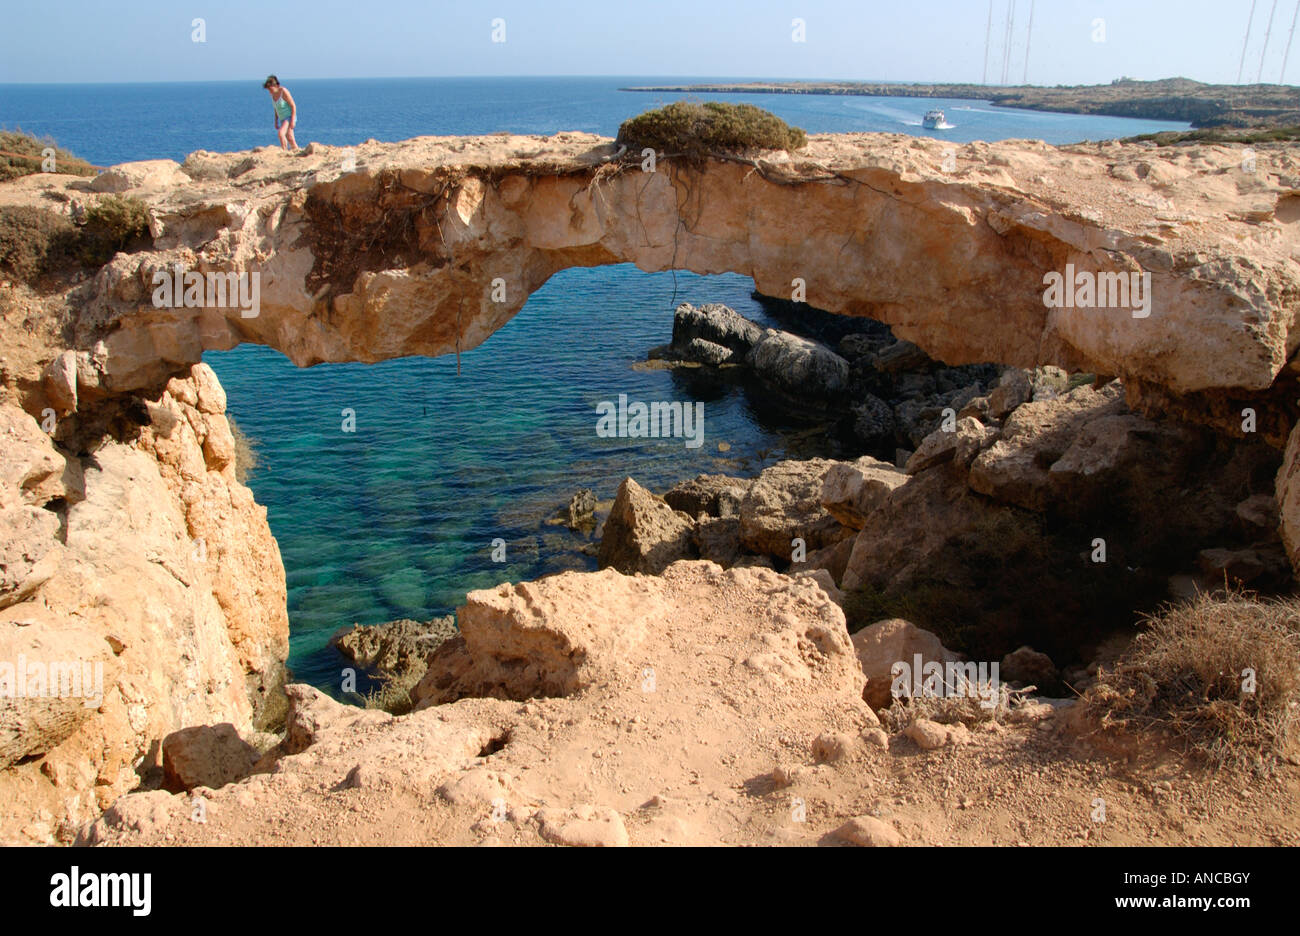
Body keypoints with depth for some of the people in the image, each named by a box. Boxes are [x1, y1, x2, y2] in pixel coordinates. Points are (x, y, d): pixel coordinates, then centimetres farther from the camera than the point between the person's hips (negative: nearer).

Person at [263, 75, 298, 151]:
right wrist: (276, 121, 14)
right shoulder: (273, 93, 3)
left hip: (290, 117, -8)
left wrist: (292, 120, -22)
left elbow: (293, 106, -18)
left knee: (280, 133, -26)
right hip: (283, 119, 8)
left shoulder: (284, 91, -20)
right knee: (290, 139, 8)